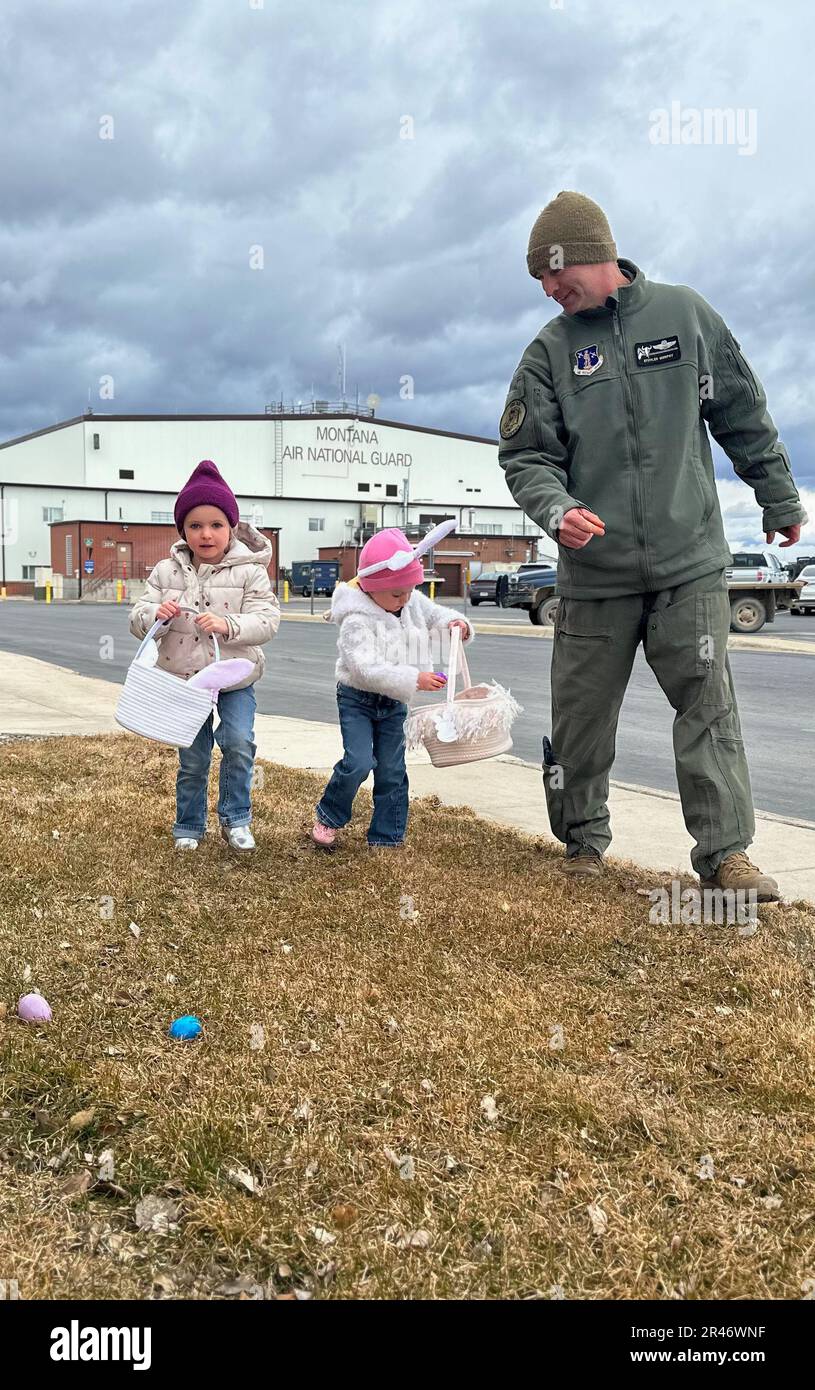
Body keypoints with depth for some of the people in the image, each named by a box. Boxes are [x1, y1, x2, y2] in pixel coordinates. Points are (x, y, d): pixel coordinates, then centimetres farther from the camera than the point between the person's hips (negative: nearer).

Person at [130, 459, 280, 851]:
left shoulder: (249, 570, -9)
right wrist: (155, 614, -26)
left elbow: (267, 620, -15)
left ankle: (235, 818, 5)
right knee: (192, 759, 10)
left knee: (239, 742, -16)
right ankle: (188, 826, 29)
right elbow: (137, 620, -2)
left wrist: (227, 625, -33)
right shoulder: (167, 571, -2)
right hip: (184, 677, 2)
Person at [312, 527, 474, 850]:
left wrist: (458, 626, -12)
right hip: (357, 700, -5)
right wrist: (414, 679, -38)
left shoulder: (414, 603, -4)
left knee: (392, 771, 6)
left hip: (394, 703, 6)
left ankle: (386, 838, 17)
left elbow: (437, 615, 13)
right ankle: (327, 816, 10)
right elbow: (366, 669, -32)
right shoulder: (357, 620, -24)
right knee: (359, 762, -17)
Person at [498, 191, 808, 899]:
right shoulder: (550, 352, 3)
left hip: (690, 561, 0)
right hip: (594, 572, 1)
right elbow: (526, 456, 1)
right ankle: (584, 841, 24)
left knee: (708, 703, -5)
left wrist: (780, 500, 16)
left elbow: (744, 417, 11)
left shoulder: (685, 313, 5)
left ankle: (726, 852, 2)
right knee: (581, 714, 6)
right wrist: (556, 509, -20)